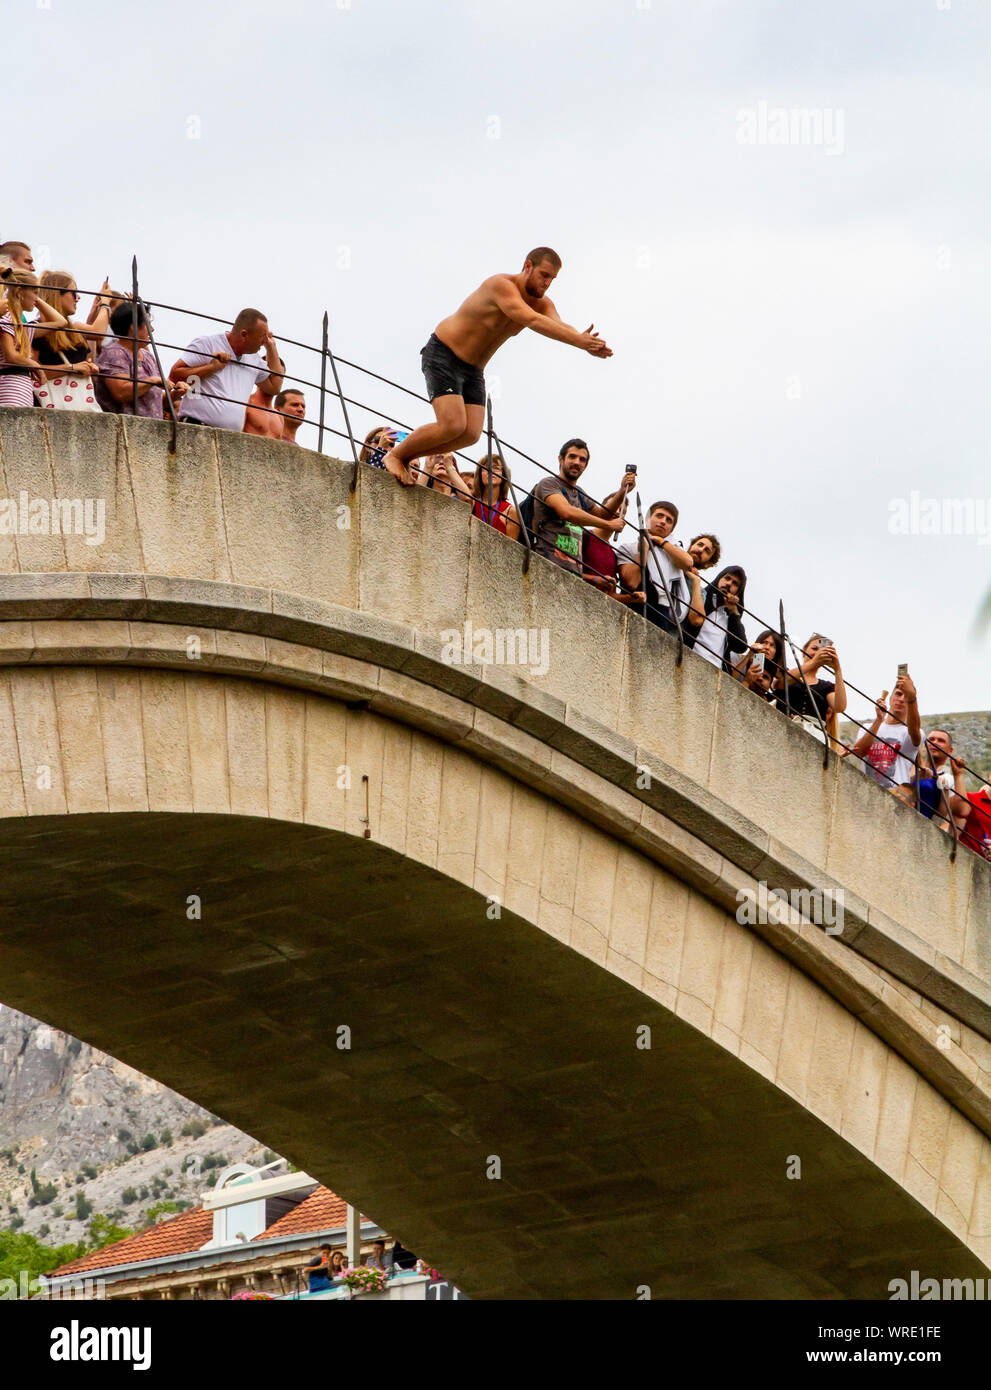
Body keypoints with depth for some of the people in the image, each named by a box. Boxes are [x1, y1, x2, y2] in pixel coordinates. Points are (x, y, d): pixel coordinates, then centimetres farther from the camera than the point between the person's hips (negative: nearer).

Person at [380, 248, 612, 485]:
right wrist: (578, 340, -47)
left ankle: (406, 454, 10)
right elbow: (532, 321, -39)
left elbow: (560, 327, -20)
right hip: (442, 356, -8)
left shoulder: (542, 304, 0)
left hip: (473, 370, 8)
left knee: (471, 434, -8)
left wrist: (586, 343, -44)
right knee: (453, 426, -22)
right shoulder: (501, 285, -25)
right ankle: (395, 455, -1)